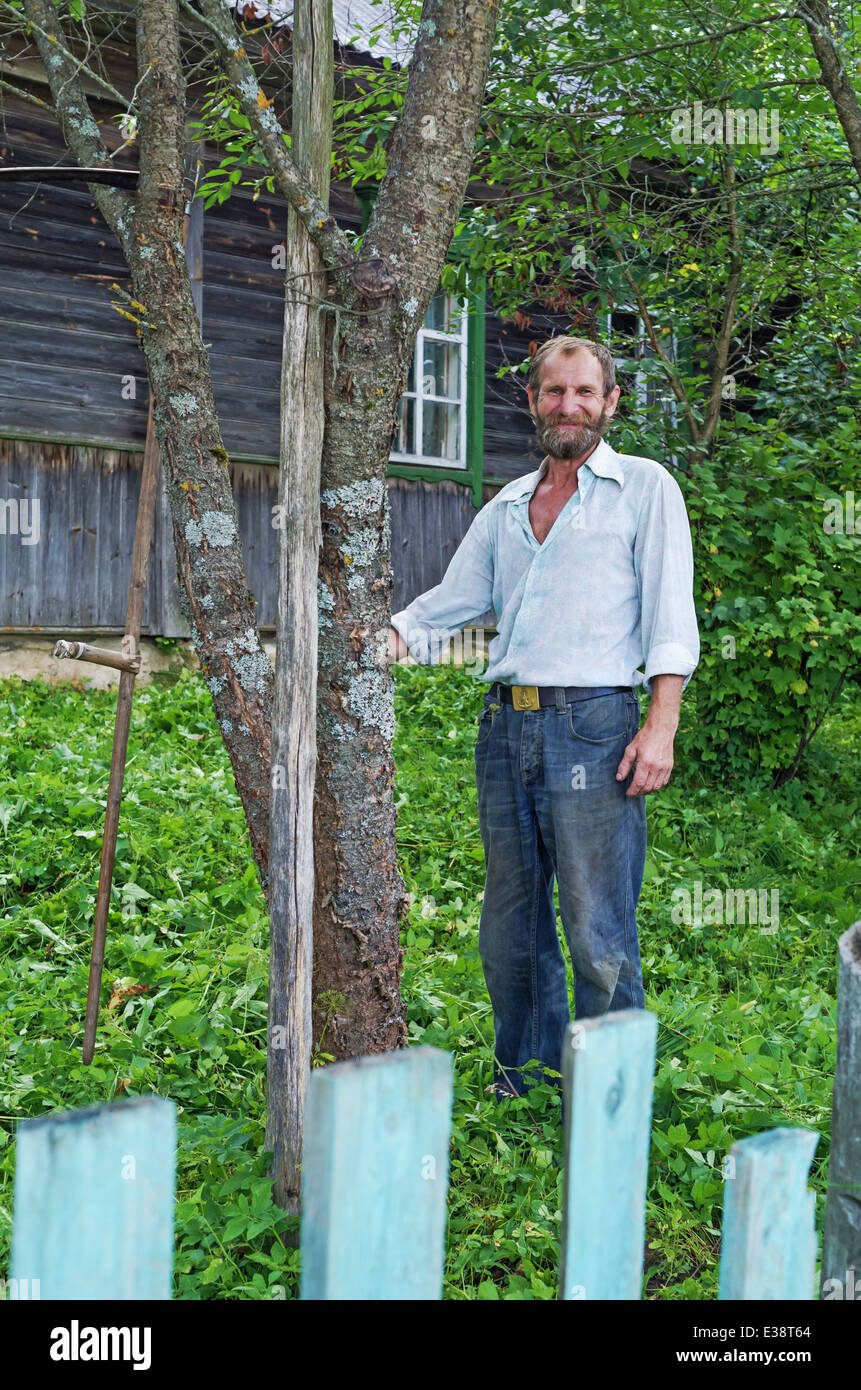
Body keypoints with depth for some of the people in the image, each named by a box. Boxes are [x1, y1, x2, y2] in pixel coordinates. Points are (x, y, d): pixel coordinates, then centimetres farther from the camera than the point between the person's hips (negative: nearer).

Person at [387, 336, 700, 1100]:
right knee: (509, 929, 11)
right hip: (504, 727, 6)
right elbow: (447, 605, 21)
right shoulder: (507, 505, 20)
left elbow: (670, 615, -2)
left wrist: (661, 725, -12)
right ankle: (523, 1087, 24)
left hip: (591, 726, -5)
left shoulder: (646, 487, 6)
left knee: (598, 935, -6)